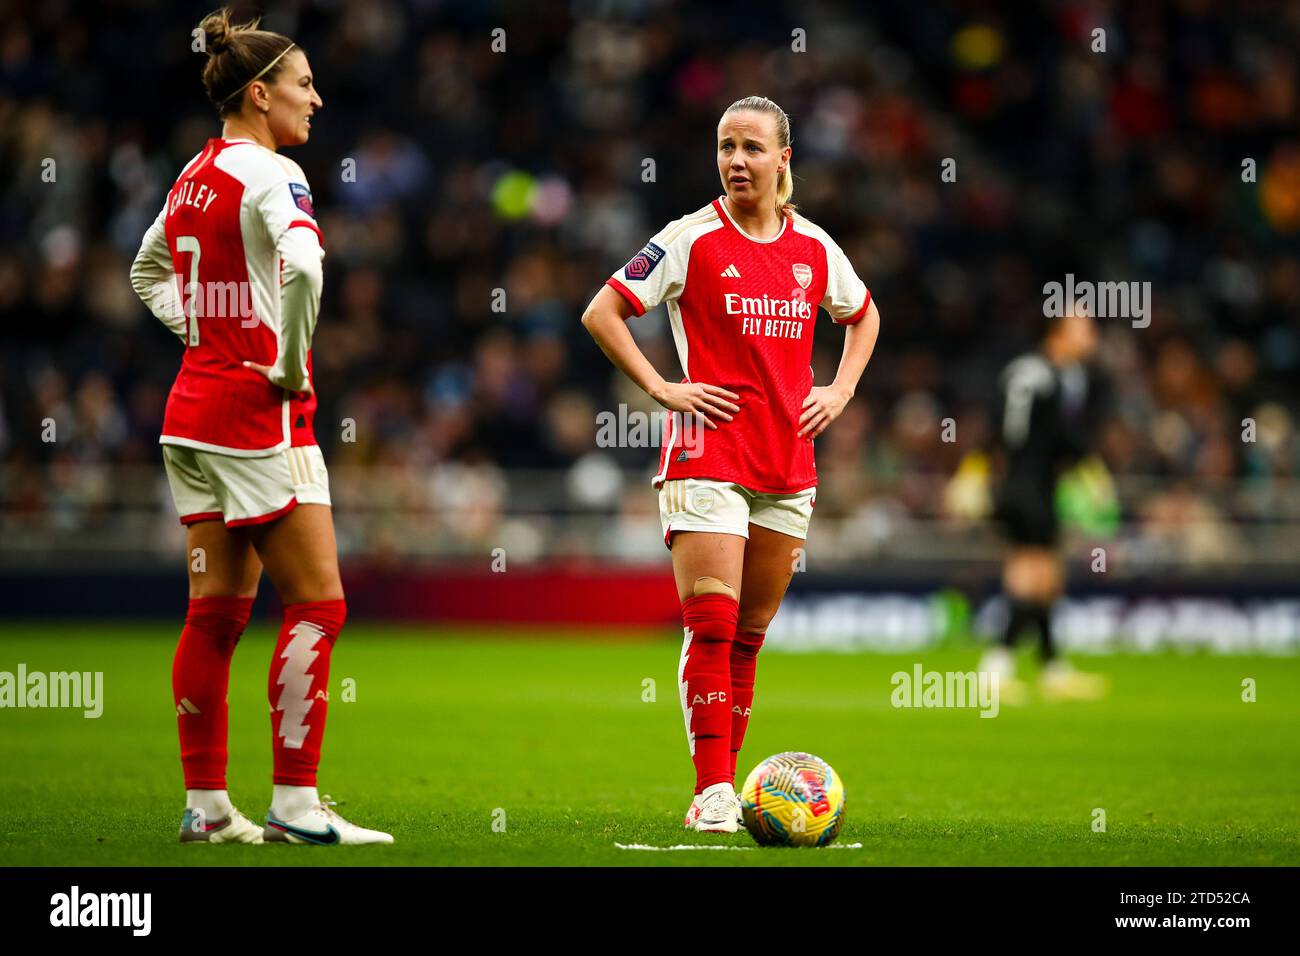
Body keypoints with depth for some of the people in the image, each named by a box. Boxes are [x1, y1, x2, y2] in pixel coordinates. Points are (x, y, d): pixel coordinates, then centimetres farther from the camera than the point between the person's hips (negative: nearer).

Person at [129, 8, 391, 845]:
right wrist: (292, 365, -18)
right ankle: (295, 803, -4)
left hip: (195, 399, 8)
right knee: (317, 603, -3)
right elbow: (302, 267, -31)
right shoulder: (269, 174, -13)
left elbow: (148, 272, 29)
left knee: (218, 610, 9)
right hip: (258, 412, -8)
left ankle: (206, 803, 10)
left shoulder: (196, 175, 13)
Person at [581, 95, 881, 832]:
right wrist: (662, 389, -9)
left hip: (788, 463, 4)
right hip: (707, 458, -4)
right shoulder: (693, 240, -4)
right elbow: (602, 313, -3)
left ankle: (727, 781, 15)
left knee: (750, 635, 8)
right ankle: (713, 792, -13)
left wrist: (841, 390, 12)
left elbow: (863, 315, 27)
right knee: (711, 626, -13)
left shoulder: (815, 247, 8)